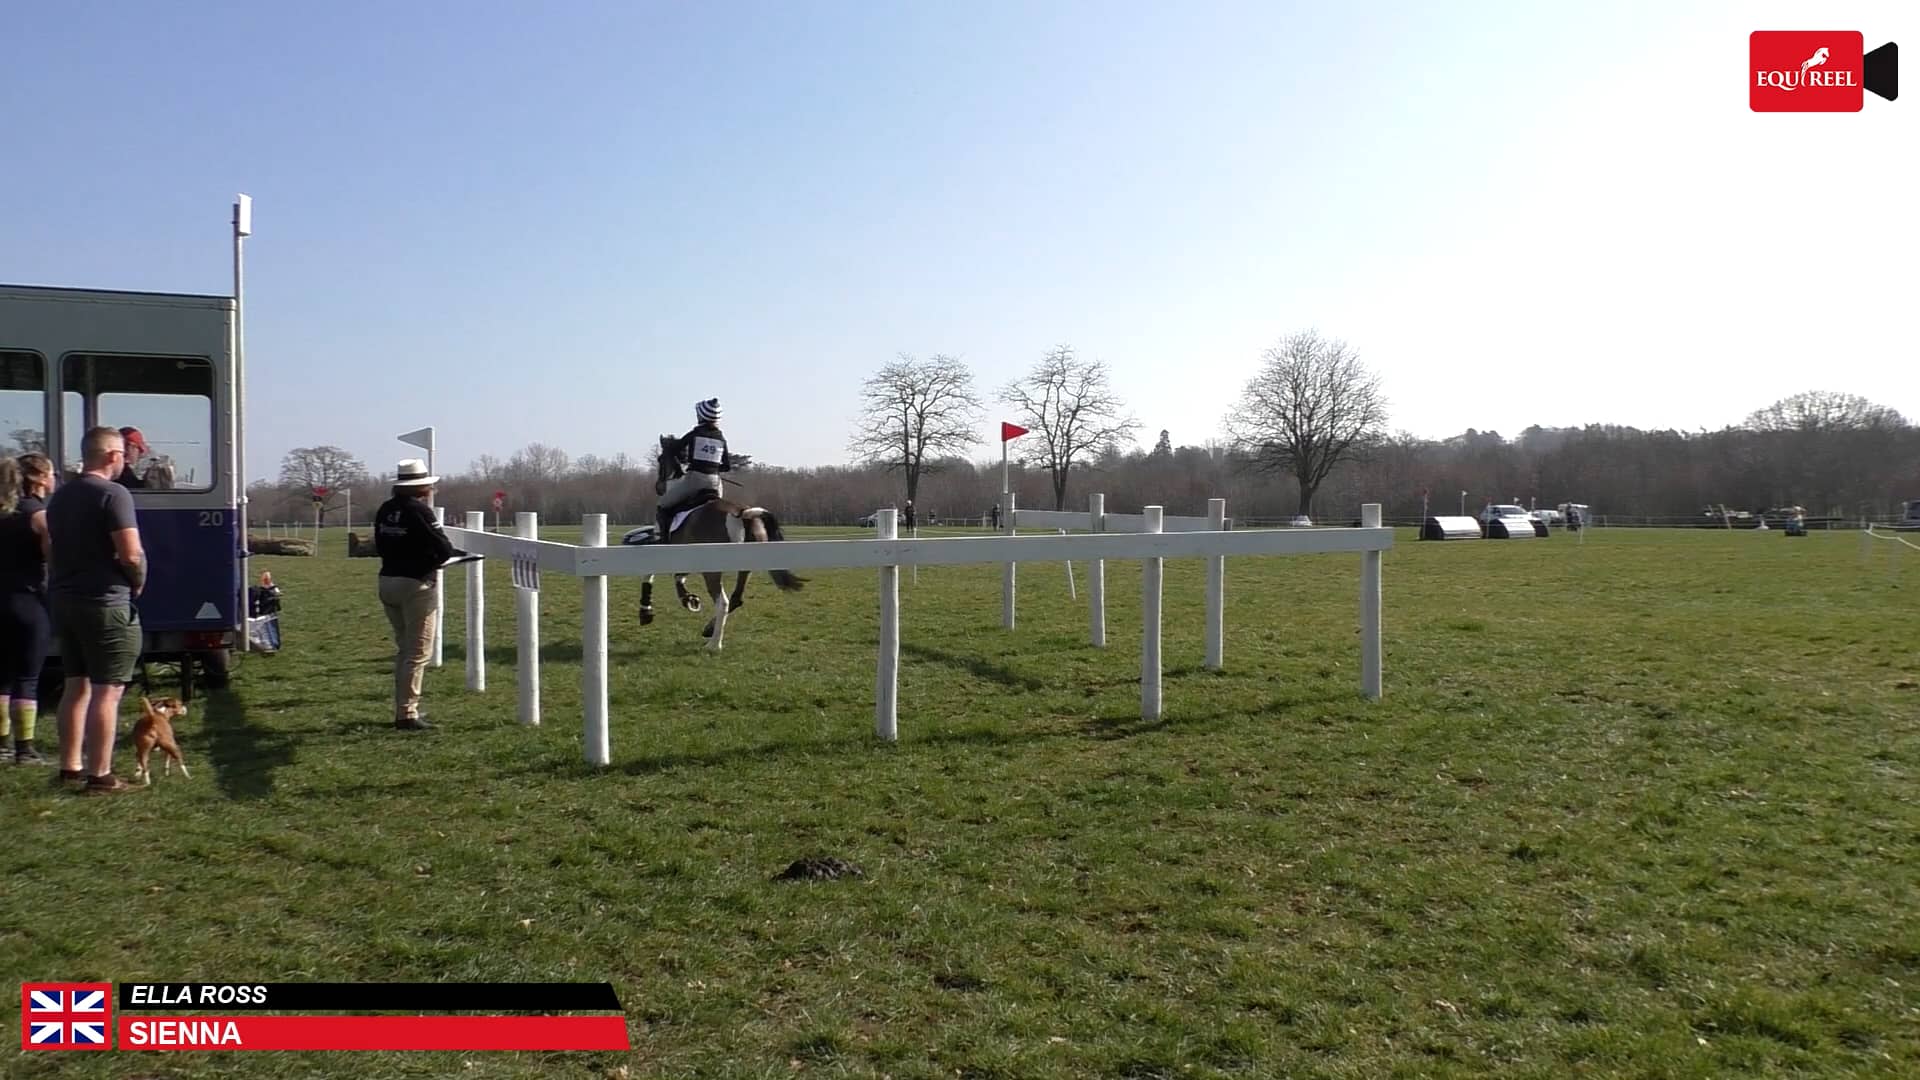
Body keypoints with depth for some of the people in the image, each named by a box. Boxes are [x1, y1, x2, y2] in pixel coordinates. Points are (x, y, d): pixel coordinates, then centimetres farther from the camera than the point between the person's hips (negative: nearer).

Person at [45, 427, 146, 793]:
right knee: (107, 690, -5)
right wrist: (138, 582, -4)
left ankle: (70, 766, 23)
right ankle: (100, 776, -4)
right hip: (105, 603, -9)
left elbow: (52, 550, 21)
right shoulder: (113, 494, -15)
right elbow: (131, 555, -21)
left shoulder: (60, 496, 13)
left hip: (63, 599, 9)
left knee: (77, 685, 17)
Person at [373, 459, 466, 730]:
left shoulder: (384, 510, 7)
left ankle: (402, 708, 24)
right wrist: (459, 554, 4)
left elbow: (380, 548, 12)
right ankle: (407, 713, -2)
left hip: (388, 581, 8)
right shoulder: (419, 511, -15)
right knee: (419, 652, -1)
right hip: (416, 584, -8)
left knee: (403, 649, 19)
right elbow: (443, 549, -16)